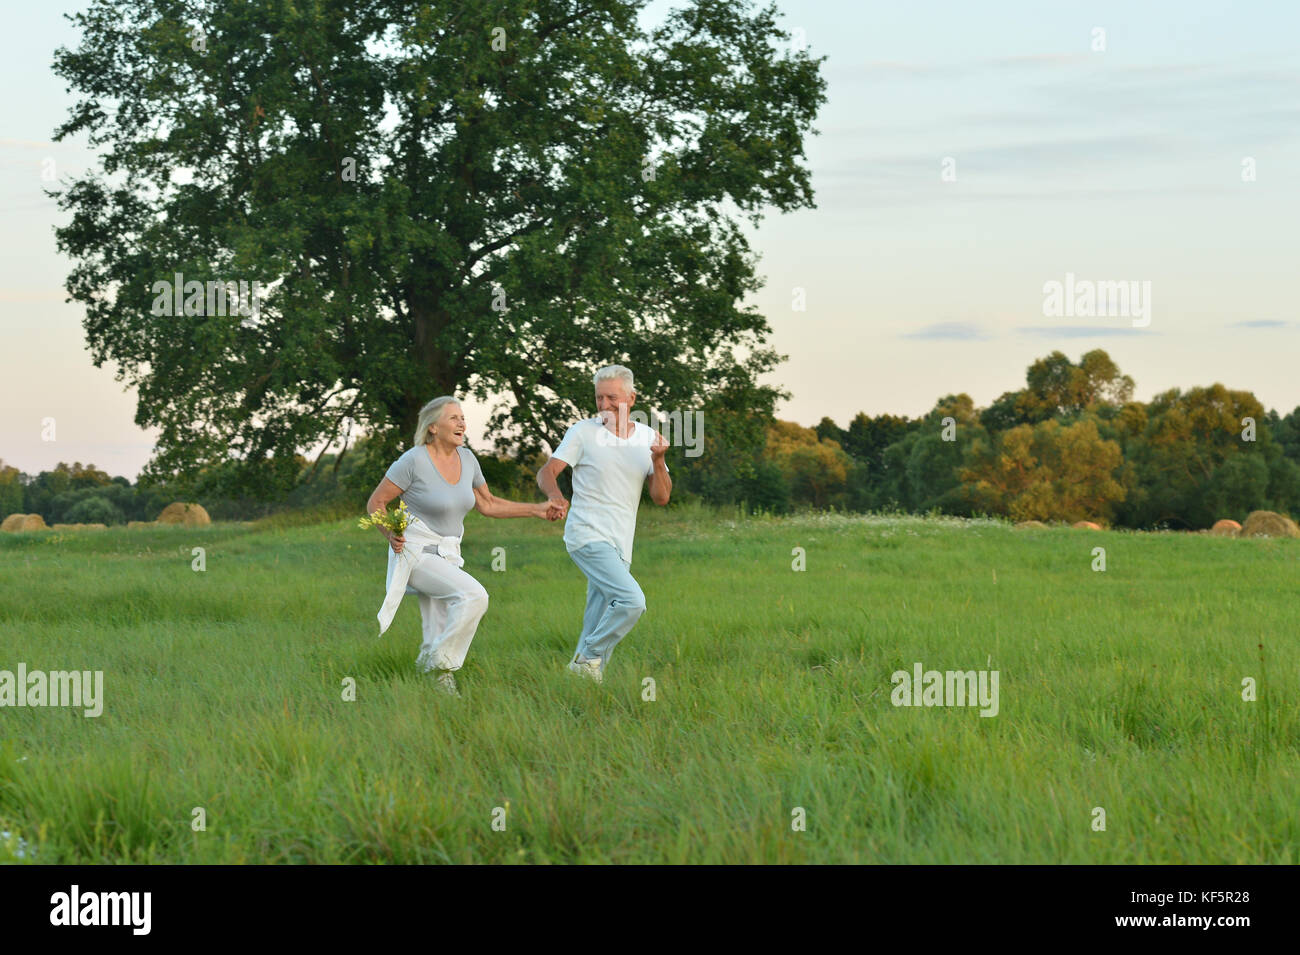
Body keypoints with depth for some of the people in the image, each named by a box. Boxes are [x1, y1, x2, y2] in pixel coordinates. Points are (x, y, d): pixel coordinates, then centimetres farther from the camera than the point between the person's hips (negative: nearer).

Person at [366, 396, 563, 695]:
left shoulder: (467, 459, 4)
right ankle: (441, 665, -11)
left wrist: (537, 510, 12)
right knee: (473, 595, -24)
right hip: (416, 553, -7)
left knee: (438, 642, 6)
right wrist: (391, 534, -26)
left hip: (447, 555, 7)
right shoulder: (414, 460, -15)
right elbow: (375, 503, -9)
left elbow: (488, 505, 17)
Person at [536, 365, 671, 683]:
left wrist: (658, 461, -11)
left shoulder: (648, 437, 10)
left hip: (621, 544, 6)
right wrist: (554, 494, -26)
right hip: (588, 535, -6)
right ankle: (588, 658, -9)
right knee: (632, 600, -23)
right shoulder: (583, 433, -2)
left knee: (597, 626, 8)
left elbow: (661, 498, 7)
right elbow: (546, 472, -3)